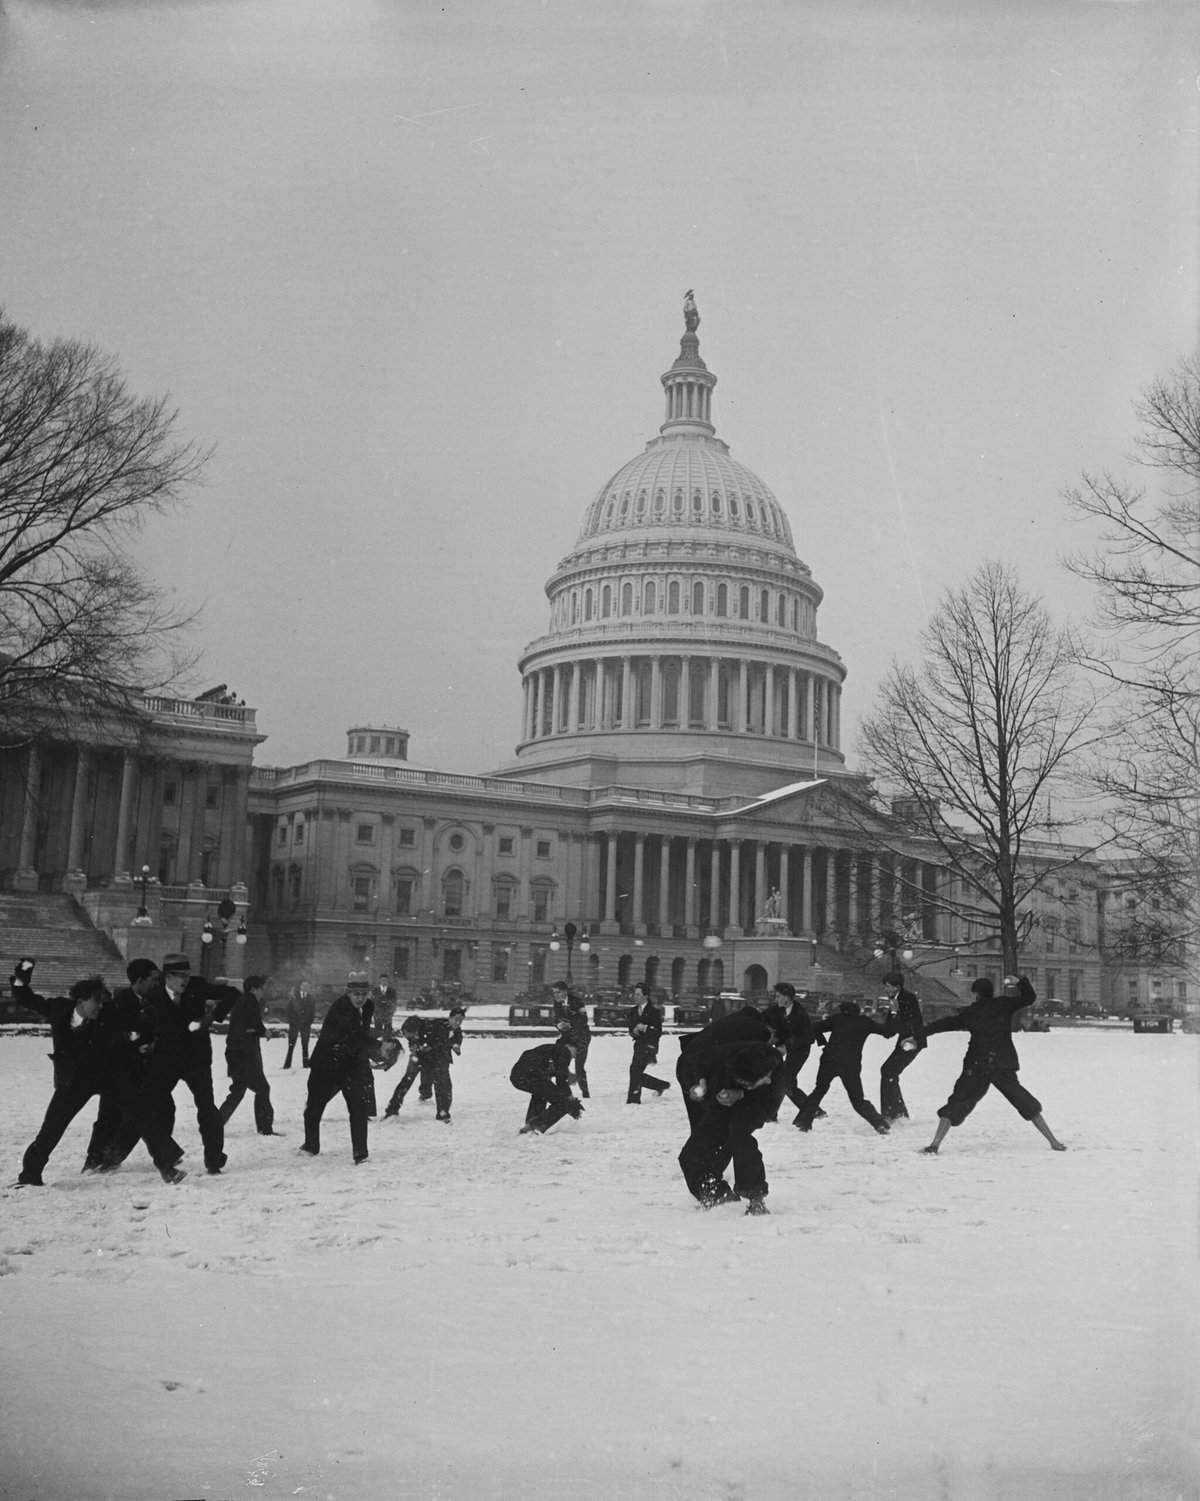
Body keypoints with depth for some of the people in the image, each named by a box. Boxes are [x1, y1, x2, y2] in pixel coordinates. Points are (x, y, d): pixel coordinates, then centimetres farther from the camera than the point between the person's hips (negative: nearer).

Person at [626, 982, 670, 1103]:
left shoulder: (654, 1011, -6)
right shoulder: (634, 1011, 13)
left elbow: (658, 1032, -10)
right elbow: (630, 1027, 15)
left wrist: (645, 1028, -22)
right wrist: (634, 1031, -7)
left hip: (650, 1046, -7)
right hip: (639, 1045, 7)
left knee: (635, 1069, -19)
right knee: (637, 1074, 7)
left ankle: (634, 1098, -15)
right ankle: (662, 1085, 27)